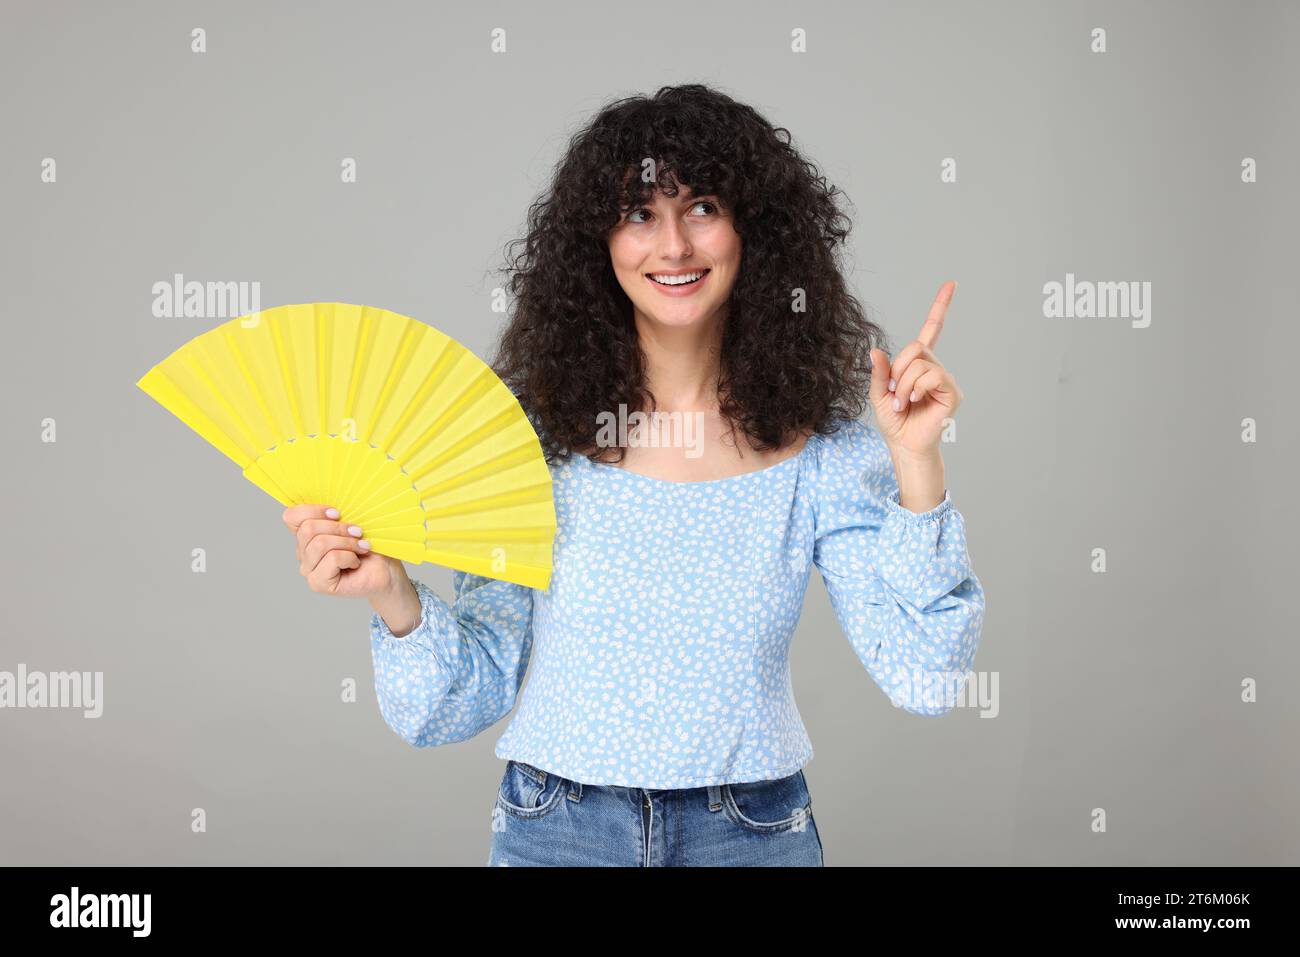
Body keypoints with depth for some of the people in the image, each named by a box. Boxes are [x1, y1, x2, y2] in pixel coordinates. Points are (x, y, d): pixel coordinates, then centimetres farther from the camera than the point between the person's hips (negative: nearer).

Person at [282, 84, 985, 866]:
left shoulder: (823, 451, -7)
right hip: (556, 830, 0)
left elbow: (926, 681, -13)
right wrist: (394, 599, -24)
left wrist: (916, 464, -19)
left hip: (752, 833, 1)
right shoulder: (541, 435, -9)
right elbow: (458, 708, -5)